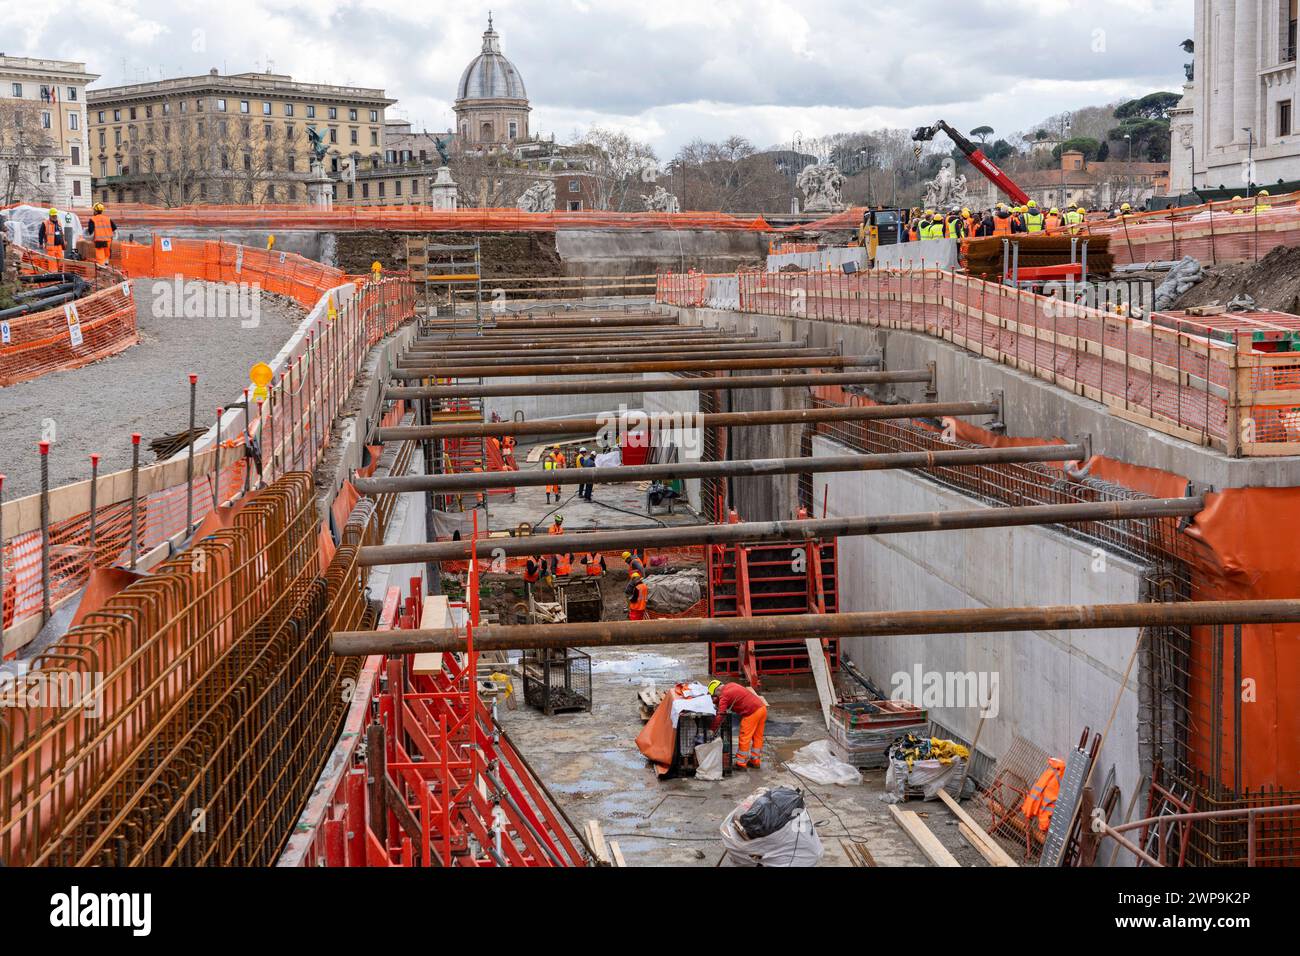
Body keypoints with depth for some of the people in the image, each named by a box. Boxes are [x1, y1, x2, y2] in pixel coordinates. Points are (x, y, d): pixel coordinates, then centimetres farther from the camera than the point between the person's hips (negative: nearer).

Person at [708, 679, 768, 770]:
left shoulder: (724, 696, -6)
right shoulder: (731, 686, 19)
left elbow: (720, 716, -10)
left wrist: (713, 730, -5)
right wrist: (716, 701, 20)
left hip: (752, 713, -9)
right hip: (762, 707, 9)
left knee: (744, 739, 2)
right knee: (757, 737, 16)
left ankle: (741, 764, 7)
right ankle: (756, 762, 24)